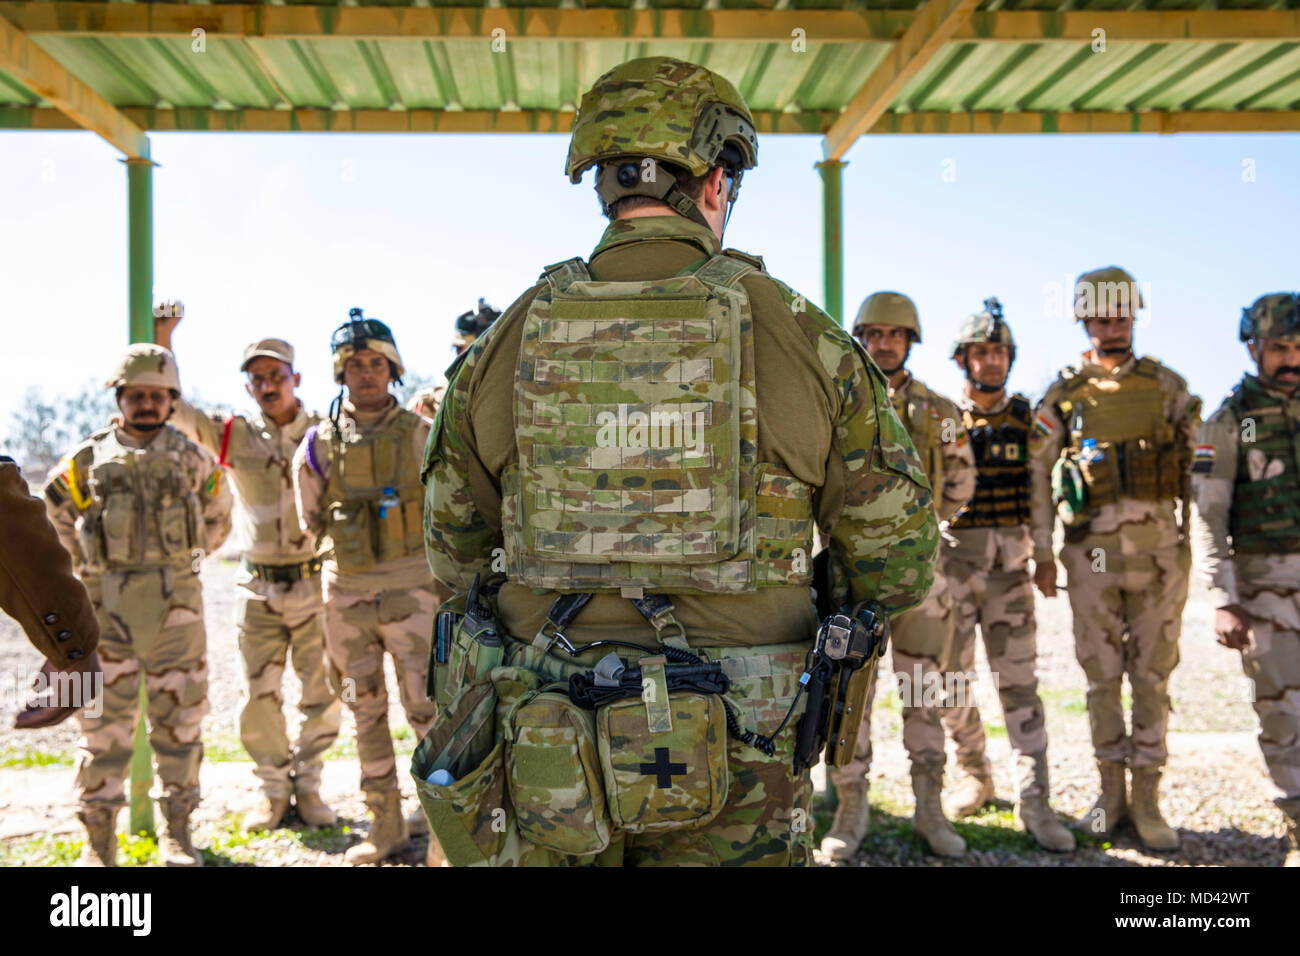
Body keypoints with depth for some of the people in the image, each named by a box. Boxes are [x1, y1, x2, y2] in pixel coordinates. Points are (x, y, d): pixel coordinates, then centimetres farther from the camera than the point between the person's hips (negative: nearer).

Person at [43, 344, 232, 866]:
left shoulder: (192, 459, 5)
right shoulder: (88, 459, 3)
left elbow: (218, 515, 20)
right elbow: (57, 510, 18)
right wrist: (88, 558, 10)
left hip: (176, 603, 1)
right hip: (107, 606, 0)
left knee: (179, 719, 5)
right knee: (104, 721, 2)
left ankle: (178, 832, 16)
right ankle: (98, 839, 11)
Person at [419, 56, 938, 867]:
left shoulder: (505, 344, 1)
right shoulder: (802, 337, -6)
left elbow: (457, 558, 12)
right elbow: (898, 564, 0)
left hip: (552, 761, 2)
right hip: (733, 769, -1)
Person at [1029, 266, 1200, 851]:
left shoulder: (1167, 387, 7)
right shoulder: (1064, 394, 3)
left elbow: (1198, 467, 9)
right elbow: (1039, 474, 5)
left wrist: (1195, 540, 3)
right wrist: (1042, 552, 1)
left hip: (1160, 546, 1)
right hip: (1093, 551, 0)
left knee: (1152, 676, 4)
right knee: (1102, 676, 6)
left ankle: (1147, 801, 13)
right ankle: (1111, 794, 19)